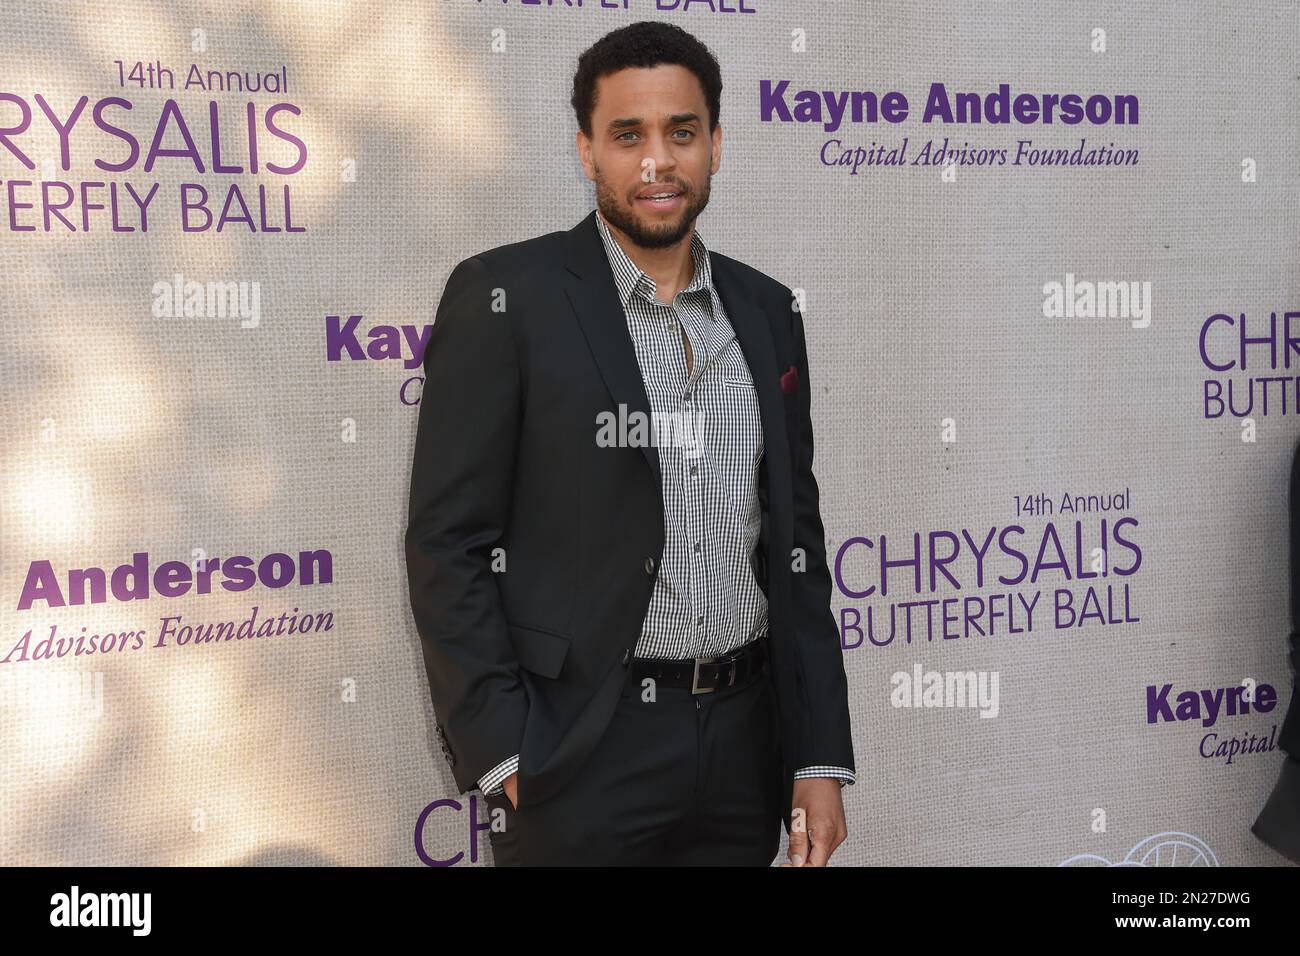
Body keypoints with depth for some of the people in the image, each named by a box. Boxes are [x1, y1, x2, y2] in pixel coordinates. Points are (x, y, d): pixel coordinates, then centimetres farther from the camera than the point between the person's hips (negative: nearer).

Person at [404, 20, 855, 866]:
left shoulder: (767, 312, 8)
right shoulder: (504, 298, -7)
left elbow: (795, 542, 10)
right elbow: (447, 545, -8)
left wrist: (821, 760, 6)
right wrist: (504, 756, -13)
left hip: (746, 742, 5)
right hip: (585, 759, -4)